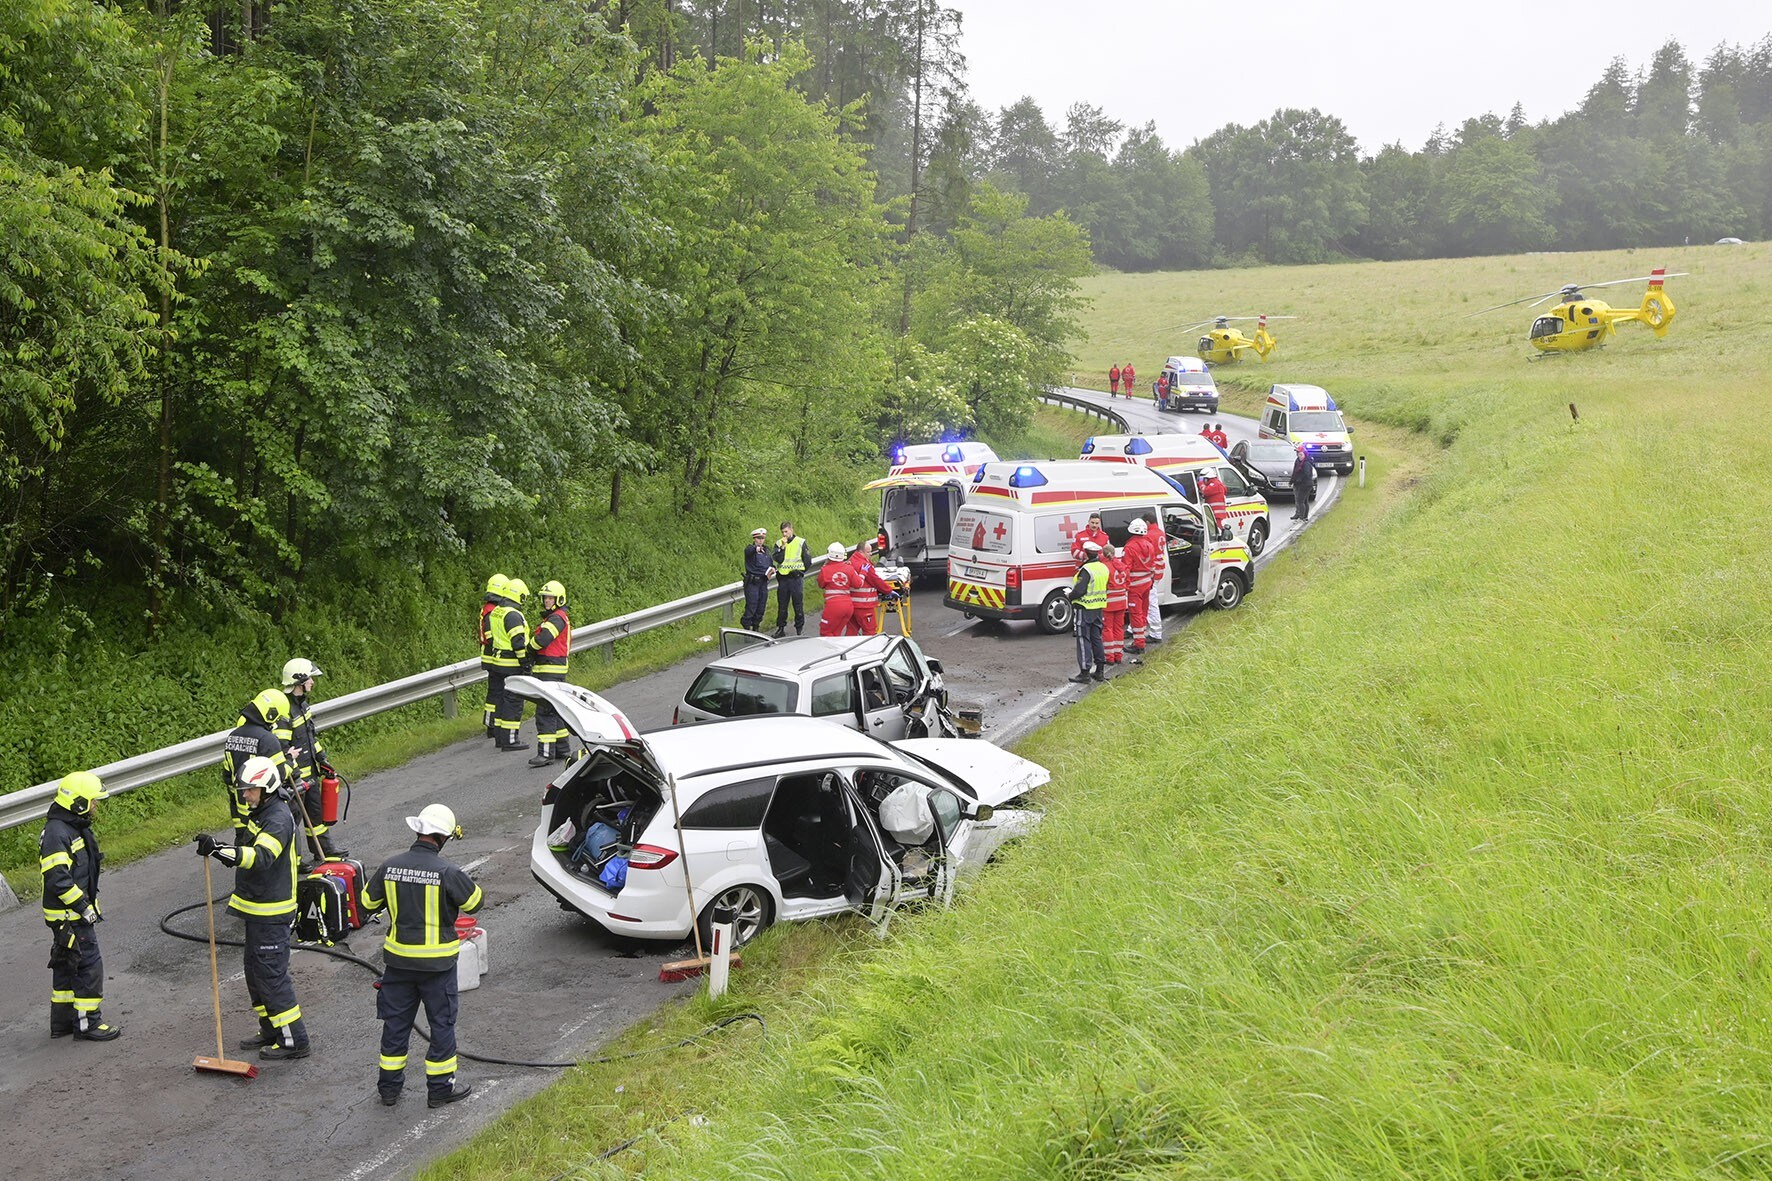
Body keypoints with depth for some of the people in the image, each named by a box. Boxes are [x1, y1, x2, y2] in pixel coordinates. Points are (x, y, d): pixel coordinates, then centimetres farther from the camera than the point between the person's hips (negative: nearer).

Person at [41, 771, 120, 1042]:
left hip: (77, 910, 10)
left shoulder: (76, 827, 10)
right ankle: (86, 1023, 4)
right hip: (68, 915, -10)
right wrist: (83, 906, -22)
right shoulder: (56, 832, -23)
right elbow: (57, 878, -27)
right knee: (89, 965, -5)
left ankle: (62, 1022, 28)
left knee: (67, 965, 18)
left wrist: (90, 904, 22)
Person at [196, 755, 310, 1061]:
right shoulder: (260, 812, 11)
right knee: (255, 972, 18)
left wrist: (220, 849, -48)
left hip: (271, 913, -11)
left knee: (271, 974, -7)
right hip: (257, 909, 11)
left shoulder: (278, 819, -21)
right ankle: (271, 1032, 29)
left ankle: (294, 1041, 0)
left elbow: (262, 857, -38)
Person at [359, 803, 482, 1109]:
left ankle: (389, 1086, 24)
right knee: (442, 1023, 11)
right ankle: (440, 1088, 18)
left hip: (398, 959, 4)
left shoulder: (390, 867, -6)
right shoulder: (447, 872, -19)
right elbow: (475, 901, -5)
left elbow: (367, 903, 8)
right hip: (437, 962, -4)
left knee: (395, 1022, 16)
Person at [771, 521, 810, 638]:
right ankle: (780, 628, 16)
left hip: (796, 578, -2)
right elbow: (778, 559, -9)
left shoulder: (801, 542, 1)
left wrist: (800, 572, 4)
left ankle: (800, 628, 11)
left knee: (798, 604, 1)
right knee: (782, 605, 7)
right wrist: (782, 547, -16)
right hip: (782, 579, 2)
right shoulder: (779, 543, 6)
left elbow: (807, 560, 6)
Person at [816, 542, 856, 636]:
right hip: (849, 604, 5)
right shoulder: (849, 569, 2)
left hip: (833, 605, -5)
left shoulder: (825, 570, -5)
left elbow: (821, 585, 12)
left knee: (825, 632, 6)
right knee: (836, 633, 16)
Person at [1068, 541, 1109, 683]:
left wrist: (1070, 596, -5)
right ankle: (1100, 671, 19)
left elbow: (1079, 590, -24)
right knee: (1096, 639, 16)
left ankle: (1085, 672, -4)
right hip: (1098, 608, 8)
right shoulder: (1104, 568, 7)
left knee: (1084, 640, -3)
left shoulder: (1086, 570, -19)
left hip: (1084, 608, -8)